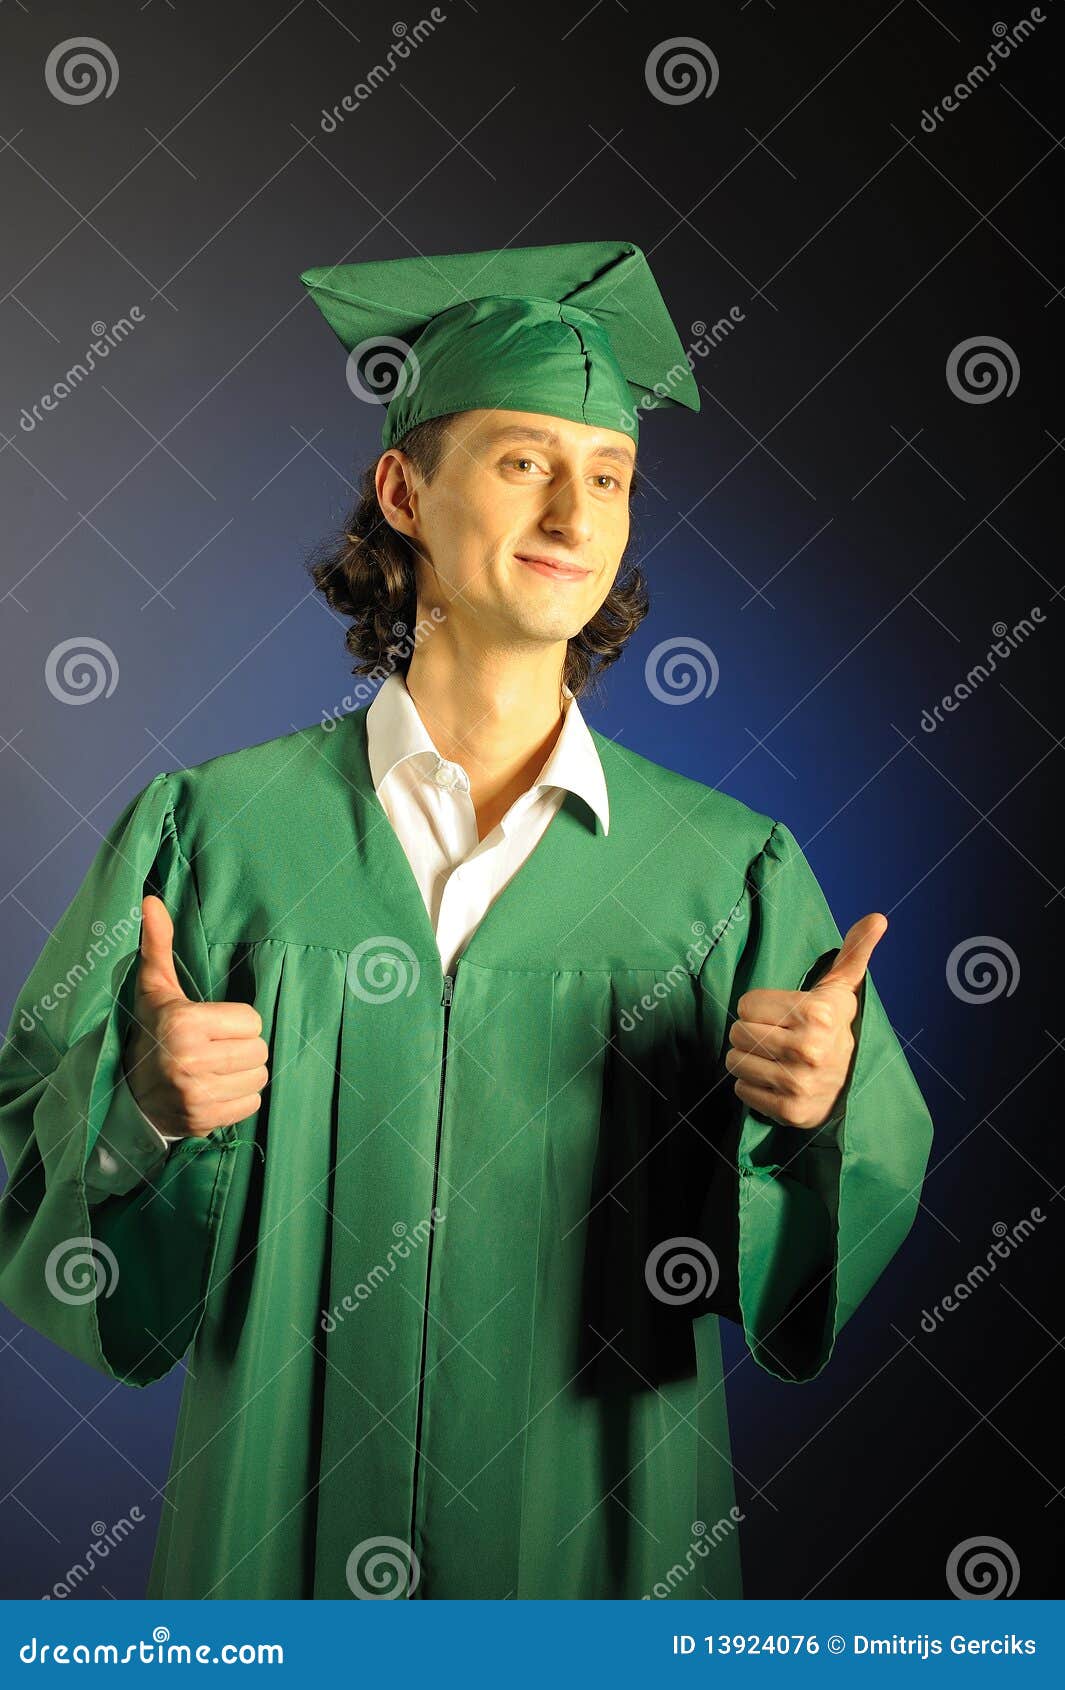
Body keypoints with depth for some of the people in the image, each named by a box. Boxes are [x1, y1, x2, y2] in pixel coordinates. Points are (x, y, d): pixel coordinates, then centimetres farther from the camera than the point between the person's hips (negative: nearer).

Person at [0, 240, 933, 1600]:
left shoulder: (730, 868, -6)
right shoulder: (210, 828, -7)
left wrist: (825, 1106, -23)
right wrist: (140, 1101, -23)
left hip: (603, 1533, 1)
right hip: (275, 1529, 0)